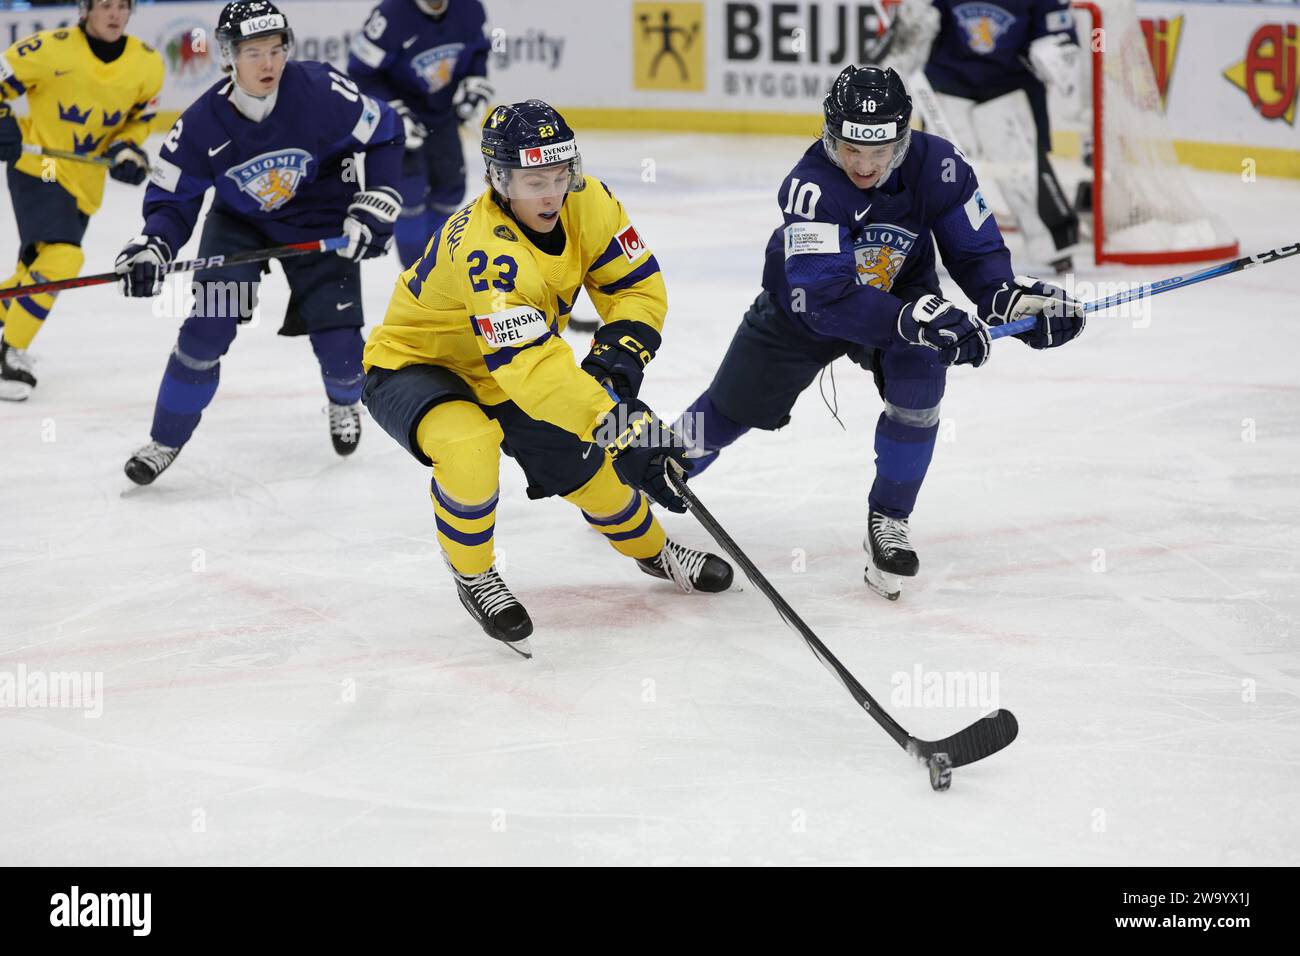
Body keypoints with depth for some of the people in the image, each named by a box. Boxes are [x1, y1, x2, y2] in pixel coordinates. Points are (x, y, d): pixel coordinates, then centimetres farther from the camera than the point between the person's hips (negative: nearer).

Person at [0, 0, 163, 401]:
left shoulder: (147, 64, -4)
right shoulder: (49, 50, -18)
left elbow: (139, 119, 11)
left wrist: (128, 150, -7)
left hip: (85, 183, 6)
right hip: (37, 168, -6)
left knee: (38, 270, 12)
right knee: (63, 257, -22)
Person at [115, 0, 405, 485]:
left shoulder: (322, 91, -27)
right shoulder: (201, 124, -23)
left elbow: (385, 134, -12)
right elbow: (173, 201, -13)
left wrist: (374, 208, -16)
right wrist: (152, 248, -32)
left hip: (320, 222, -1)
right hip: (239, 224, 1)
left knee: (339, 340, -6)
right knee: (207, 327, -15)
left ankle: (344, 404, 31)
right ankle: (166, 439, 3)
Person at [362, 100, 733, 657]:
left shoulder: (587, 203, -16)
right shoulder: (486, 249, -39)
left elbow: (638, 287, -6)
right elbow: (531, 365, -45)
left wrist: (617, 355, -25)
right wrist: (620, 425, -50)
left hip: (497, 375, 7)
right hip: (411, 366, -7)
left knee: (585, 464, 4)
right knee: (468, 444, -35)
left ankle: (653, 550, 36)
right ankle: (472, 576, -10)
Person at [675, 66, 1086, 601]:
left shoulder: (935, 166, -27)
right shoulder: (810, 184, -37)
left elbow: (976, 251, -14)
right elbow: (824, 300, -45)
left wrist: (1015, 297, -35)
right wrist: (918, 320, -55)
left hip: (900, 288, 1)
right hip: (802, 303, -1)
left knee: (919, 378, -27)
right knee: (733, 407, 9)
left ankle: (888, 522, -8)